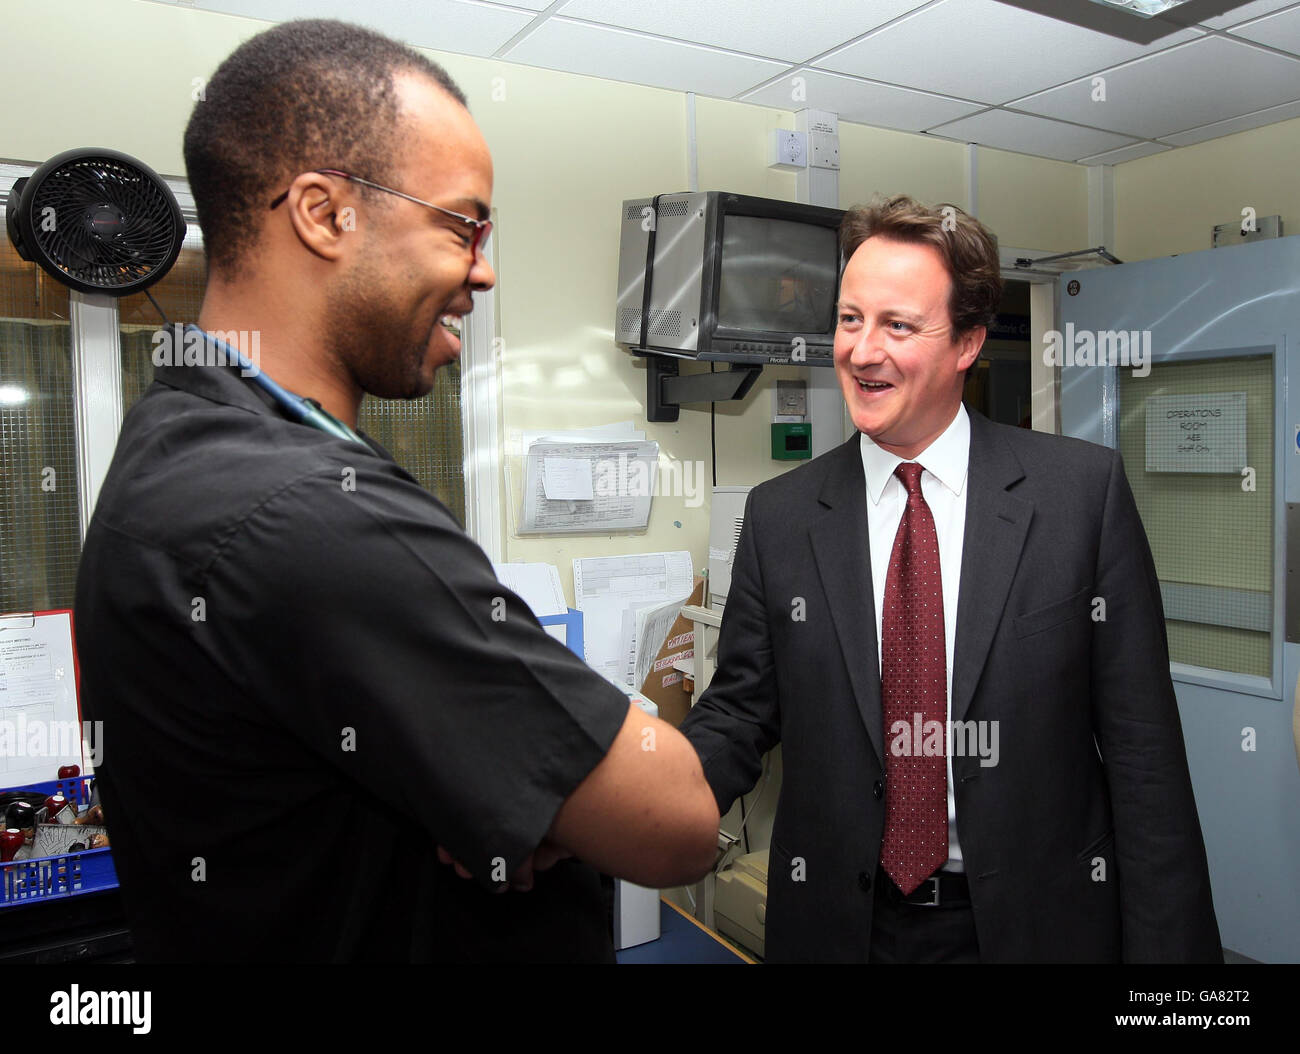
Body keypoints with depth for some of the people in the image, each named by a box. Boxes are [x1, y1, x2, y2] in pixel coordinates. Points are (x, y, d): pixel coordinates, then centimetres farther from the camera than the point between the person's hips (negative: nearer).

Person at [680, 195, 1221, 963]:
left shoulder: (1084, 488, -9)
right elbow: (739, 712, -2)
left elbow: (1140, 741, -7)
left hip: (1036, 919, -1)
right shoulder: (779, 516, -4)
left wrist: (1167, 944, -7)